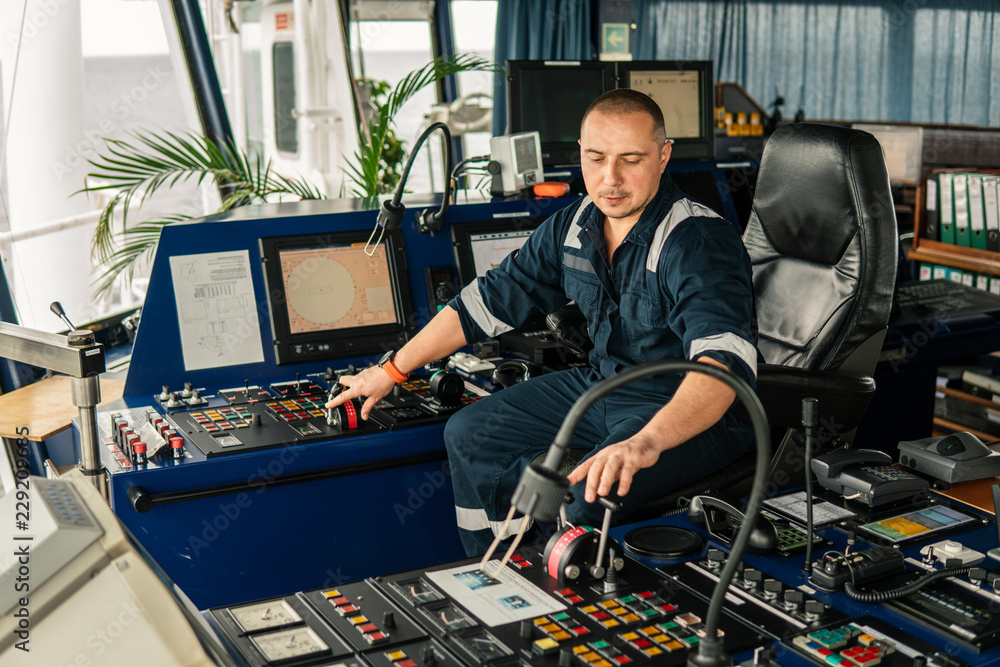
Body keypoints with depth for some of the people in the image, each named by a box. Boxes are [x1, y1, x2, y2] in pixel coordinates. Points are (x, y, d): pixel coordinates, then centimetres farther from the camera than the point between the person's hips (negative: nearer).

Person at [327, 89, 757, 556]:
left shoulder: (701, 243, -25)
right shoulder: (573, 227, 0)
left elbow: (723, 363, -40)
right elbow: (489, 299, 10)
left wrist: (646, 442, -58)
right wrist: (392, 369, 10)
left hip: (692, 409, -8)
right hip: (603, 381, 8)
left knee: (589, 496, -33)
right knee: (468, 434, 5)